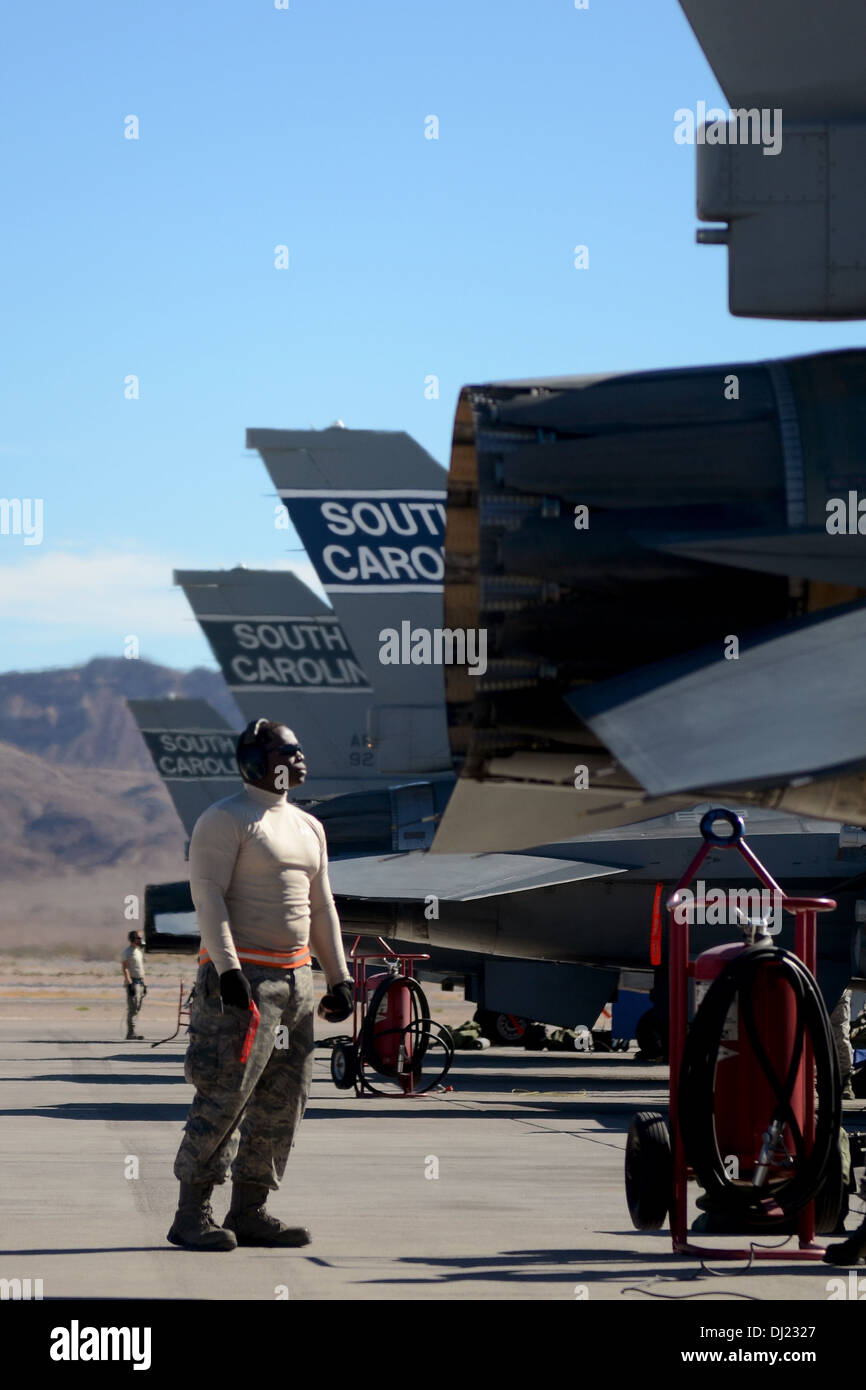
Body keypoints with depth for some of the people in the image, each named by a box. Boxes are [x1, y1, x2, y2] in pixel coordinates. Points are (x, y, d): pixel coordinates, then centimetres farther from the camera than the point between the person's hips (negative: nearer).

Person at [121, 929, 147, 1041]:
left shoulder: (139, 951, 19)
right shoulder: (127, 952, -8)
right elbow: (125, 968, -15)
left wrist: (144, 984, 21)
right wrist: (129, 984, -22)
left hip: (140, 982, 9)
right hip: (132, 981, -9)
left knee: (137, 1008, 8)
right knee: (132, 1008, -11)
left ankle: (131, 1033, 11)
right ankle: (131, 1033, -12)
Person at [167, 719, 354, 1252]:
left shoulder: (308, 827, 17)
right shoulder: (224, 820, -8)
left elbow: (321, 907, 20)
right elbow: (208, 895, -16)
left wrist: (340, 979, 13)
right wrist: (228, 969, -25)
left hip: (294, 978, 8)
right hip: (240, 977, -8)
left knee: (283, 1099, 5)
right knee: (225, 1094, -12)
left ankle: (249, 1212, 10)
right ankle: (192, 1215, -8)